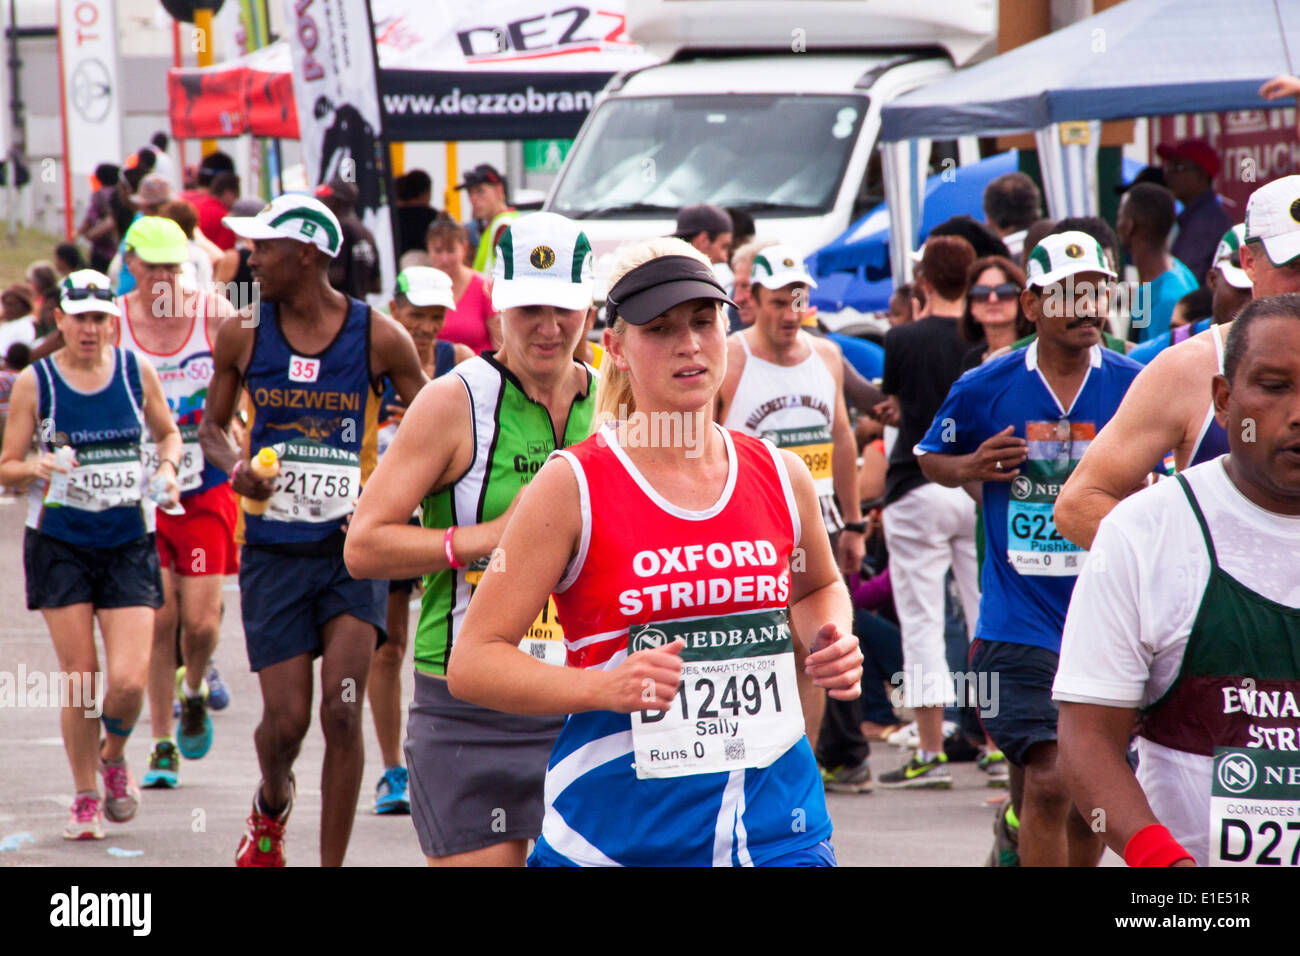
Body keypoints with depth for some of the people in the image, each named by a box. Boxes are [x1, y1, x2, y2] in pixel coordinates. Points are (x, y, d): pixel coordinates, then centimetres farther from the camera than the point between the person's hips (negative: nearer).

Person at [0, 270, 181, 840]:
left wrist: (167, 468, -2)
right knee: (78, 677, -3)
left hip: (130, 542, 1)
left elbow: (167, 432, 19)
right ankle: (85, 798, 16)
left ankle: (113, 756, 23)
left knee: (129, 680, -10)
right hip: (60, 543, -1)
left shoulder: (137, 372, 1)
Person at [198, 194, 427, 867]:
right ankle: (272, 805, 35)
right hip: (273, 551, 1)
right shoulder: (242, 336, 1)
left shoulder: (379, 338, -4)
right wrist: (235, 466, -8)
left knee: (342, 713, -11)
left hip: (354, 544, -1)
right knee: (286, 719, 0)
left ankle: (332, 866, -1)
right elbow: (212, 423, 13)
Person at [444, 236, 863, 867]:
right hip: (615, 835, -3)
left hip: (777, 831, 3)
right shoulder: (573, 487, -6)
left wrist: (831, 644, 7)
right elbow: (472, 663, -8)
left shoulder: (781, 478, 7)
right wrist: (605, 686, -23)